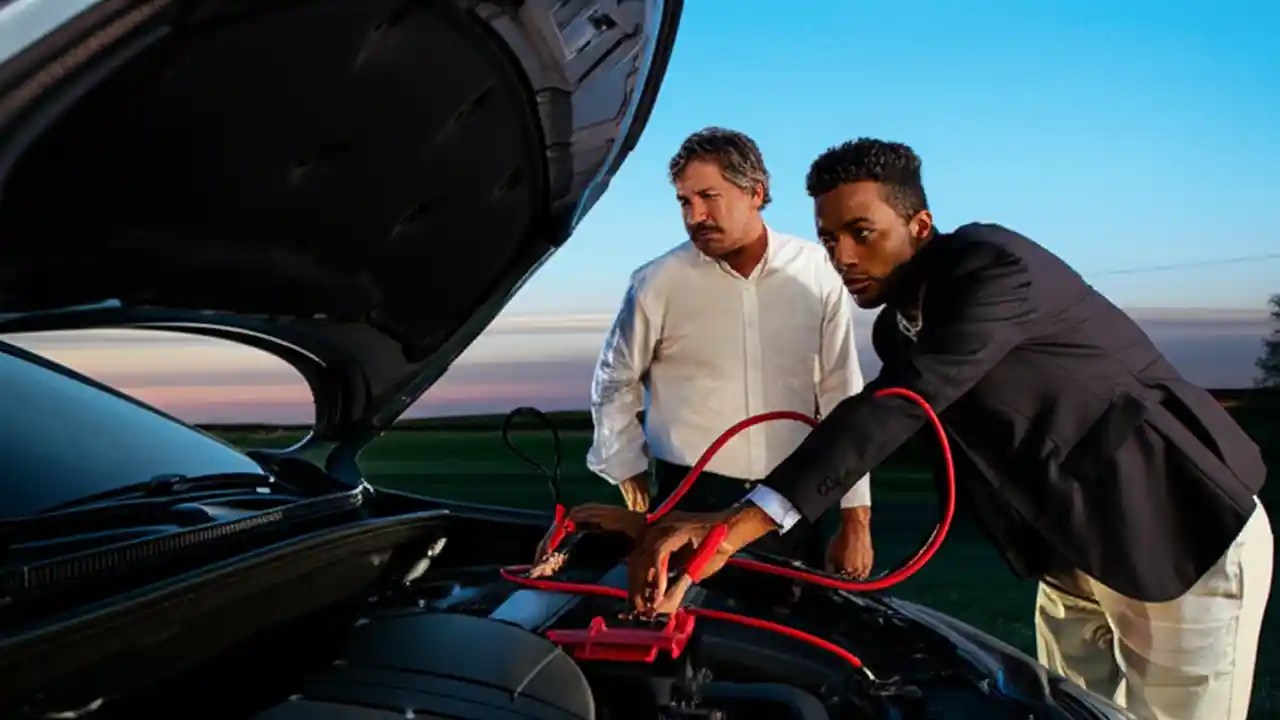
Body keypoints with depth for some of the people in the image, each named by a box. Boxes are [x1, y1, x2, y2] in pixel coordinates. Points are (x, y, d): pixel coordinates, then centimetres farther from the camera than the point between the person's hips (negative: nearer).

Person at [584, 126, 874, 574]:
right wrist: (628, 474, 5)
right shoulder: (658, 283, -7)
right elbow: (614, 384, 7)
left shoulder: (816, 272, -2)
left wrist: (856, 518, 2)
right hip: (693, 501, -2)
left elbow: (842, 393, 2)